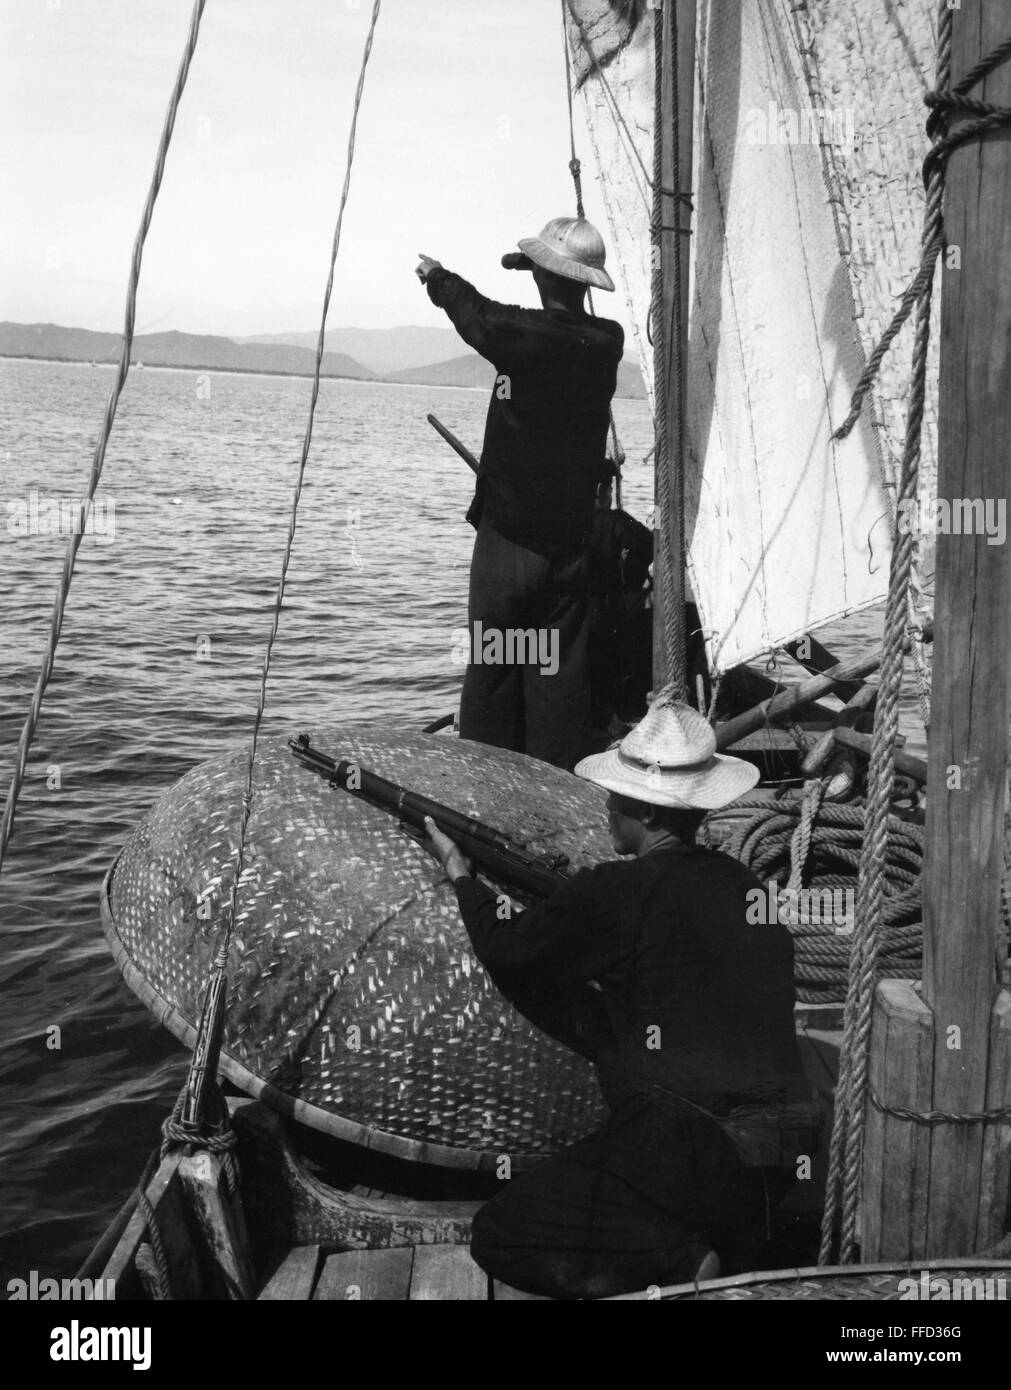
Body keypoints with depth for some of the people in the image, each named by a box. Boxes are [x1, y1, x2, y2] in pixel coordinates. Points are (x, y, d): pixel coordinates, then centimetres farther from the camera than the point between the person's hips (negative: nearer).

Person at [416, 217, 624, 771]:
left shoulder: (521, 334, -16)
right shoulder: (607, 342, 1)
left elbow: (477, 316, 1)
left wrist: (438, 278, 21)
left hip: (509, 533, -4)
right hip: (572, 537, 4)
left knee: (492, 669, 5)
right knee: (560, 673, 7)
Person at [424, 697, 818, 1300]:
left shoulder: (617, 892, -12)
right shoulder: (749, 887, 8)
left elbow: (508, 950, 3)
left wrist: (459, 869, 21)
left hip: (694, 1151, -7)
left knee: (499, 1234, 4)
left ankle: (682, 1261, -9)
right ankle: (729, 1250, 9)